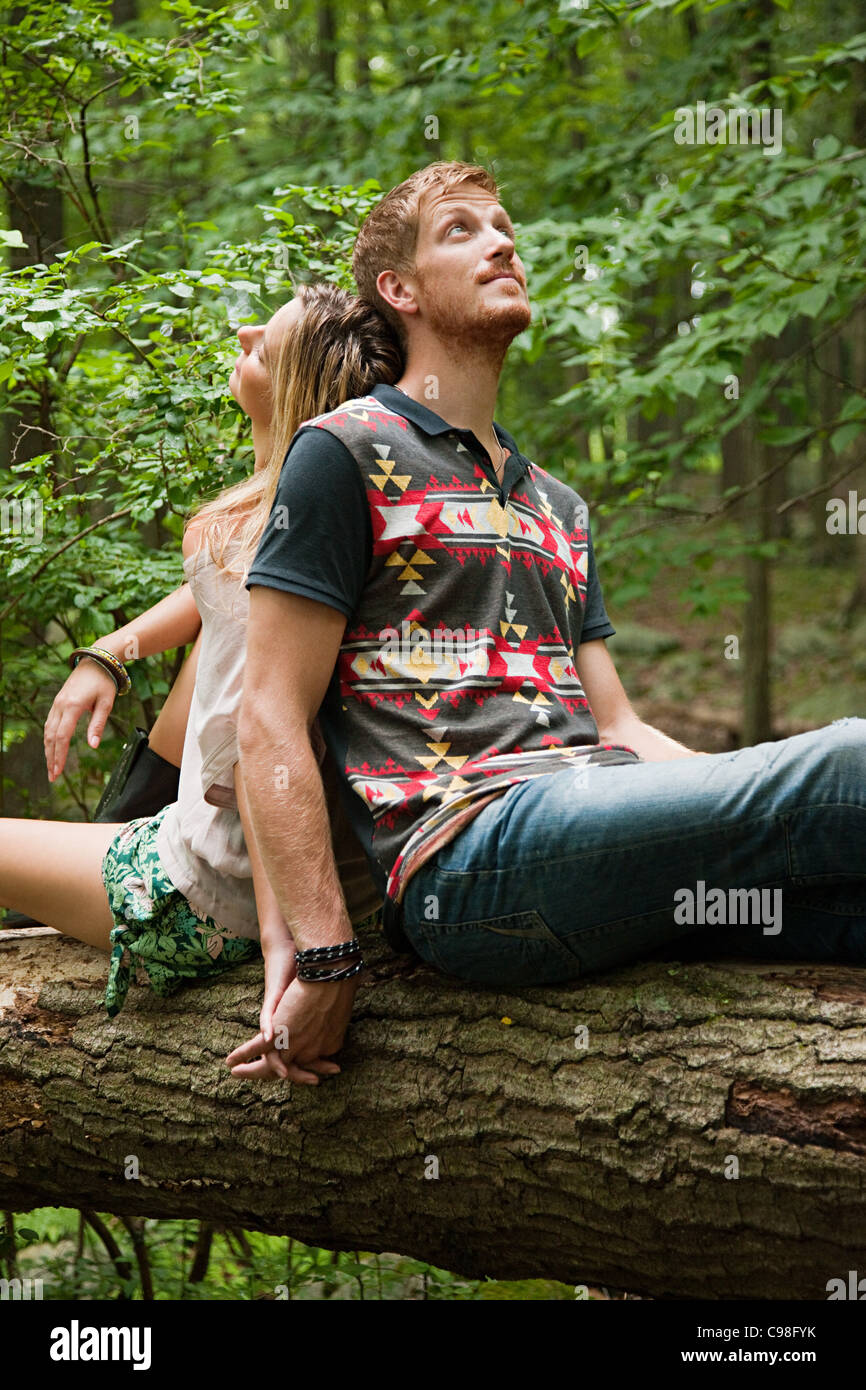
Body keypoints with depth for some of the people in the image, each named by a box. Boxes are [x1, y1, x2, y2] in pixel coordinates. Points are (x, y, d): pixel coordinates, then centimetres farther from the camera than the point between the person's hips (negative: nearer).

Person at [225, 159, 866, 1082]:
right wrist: (322, 958, -10)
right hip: (467, 849, -7)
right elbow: (270, 724, 0)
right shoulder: (350, 450, 8)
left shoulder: (557, 507, 31)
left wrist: (742, 808, 7)